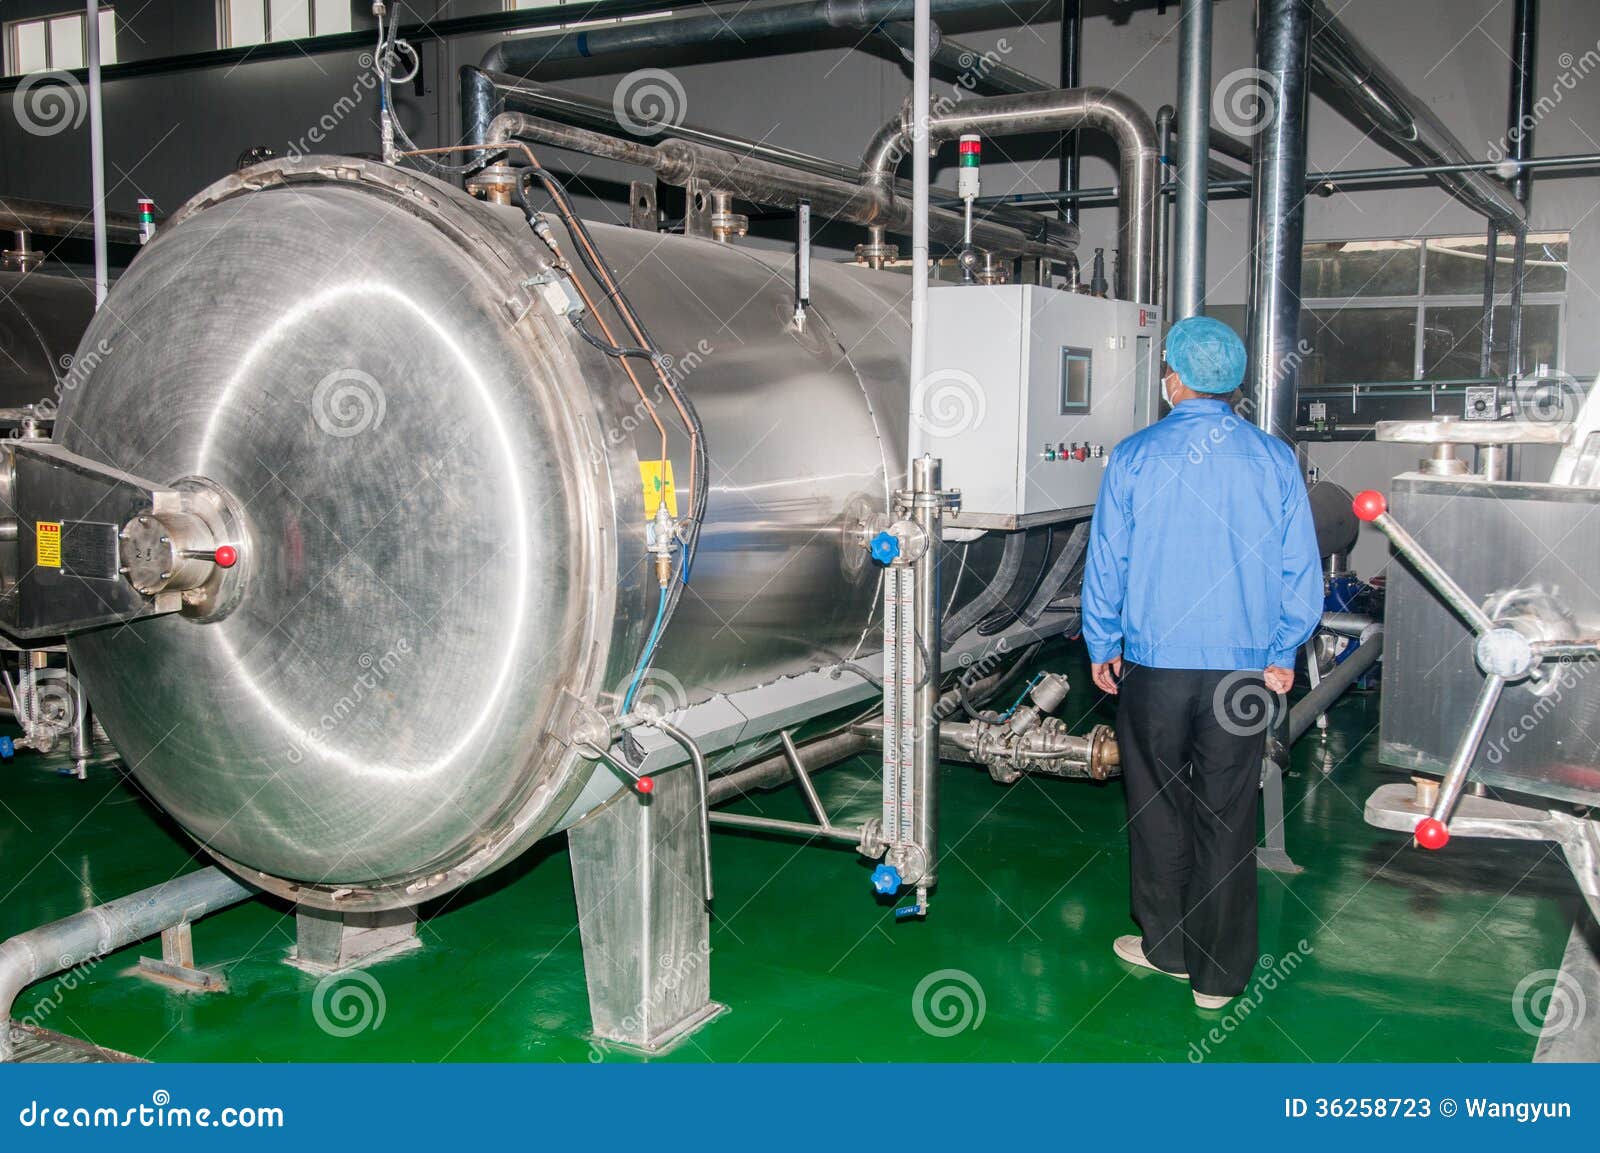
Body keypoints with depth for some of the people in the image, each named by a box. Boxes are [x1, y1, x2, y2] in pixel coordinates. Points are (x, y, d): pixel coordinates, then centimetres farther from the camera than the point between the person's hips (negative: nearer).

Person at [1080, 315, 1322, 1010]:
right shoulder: (1275, 459, 0)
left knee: (1158, 811, 14)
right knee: (1228, 820, 8)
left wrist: (1102, 647, 12)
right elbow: (1302, 570, 3)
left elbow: (1106, 563, 0)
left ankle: (1167, 947, 27)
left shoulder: (1134, 457, -5)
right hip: (1245, 668, 2)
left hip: (1154, 665, -1)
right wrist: (1281, 654, 13)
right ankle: (1219, 973, 16)